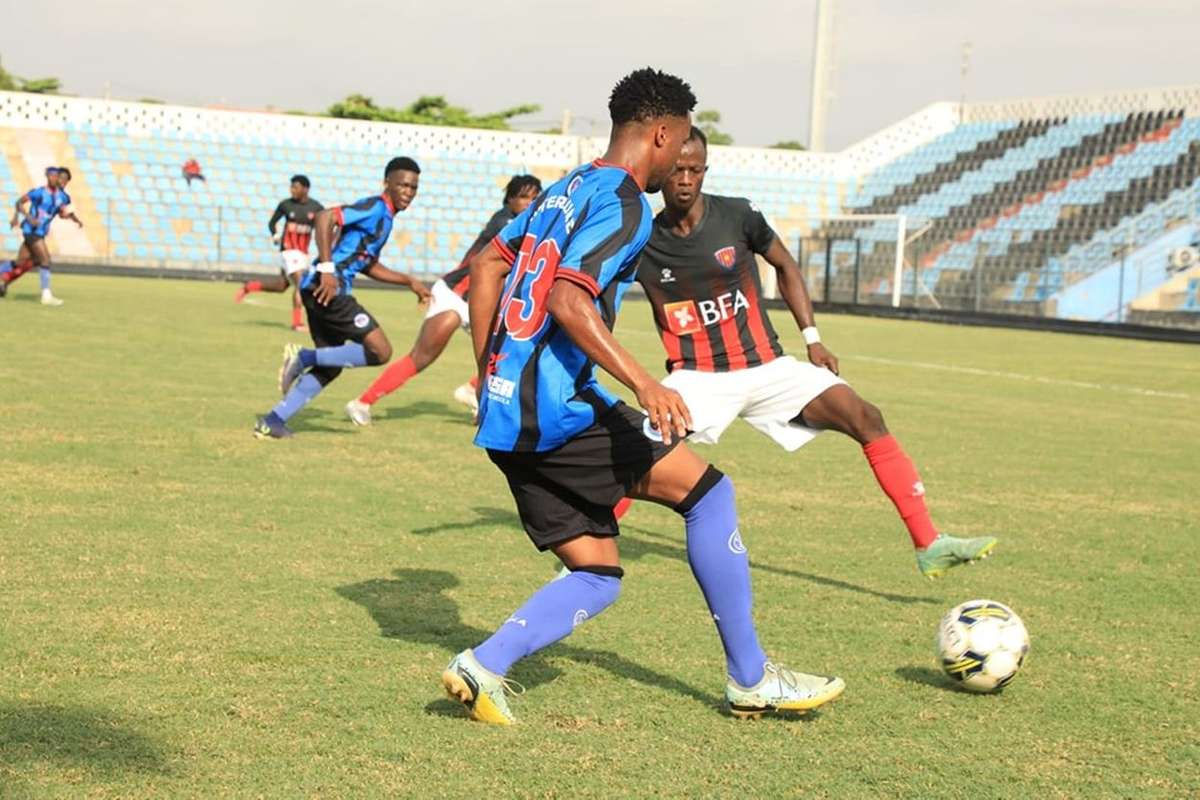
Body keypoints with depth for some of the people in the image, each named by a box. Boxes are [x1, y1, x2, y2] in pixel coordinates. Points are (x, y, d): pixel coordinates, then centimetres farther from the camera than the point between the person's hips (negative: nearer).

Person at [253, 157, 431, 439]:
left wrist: (409, 281, 32)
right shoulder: (375, 208, -8)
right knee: (380, 351, -11)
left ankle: (272, 421, 15)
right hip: (327, 288, -10)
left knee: (330, 367, 16)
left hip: (322, 290, 10)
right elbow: (325, 217, -21)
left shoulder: (384, 216, 22)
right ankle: (304, 357, -9)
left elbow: (368, 265, 34)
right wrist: (327, 268, -25)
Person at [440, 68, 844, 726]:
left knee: (597, 578, 11)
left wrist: (488, 374, 24)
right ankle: (751, 680, 5)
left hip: (507, 412, 9)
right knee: (707, 491, 0)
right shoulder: (622, 204, -9)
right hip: (557, 409, -9)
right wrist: (644, 384, -27)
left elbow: (485, 267, 23)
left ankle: (482, 667, -7)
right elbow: (568, 300, -23)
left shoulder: (564, 190, 20)